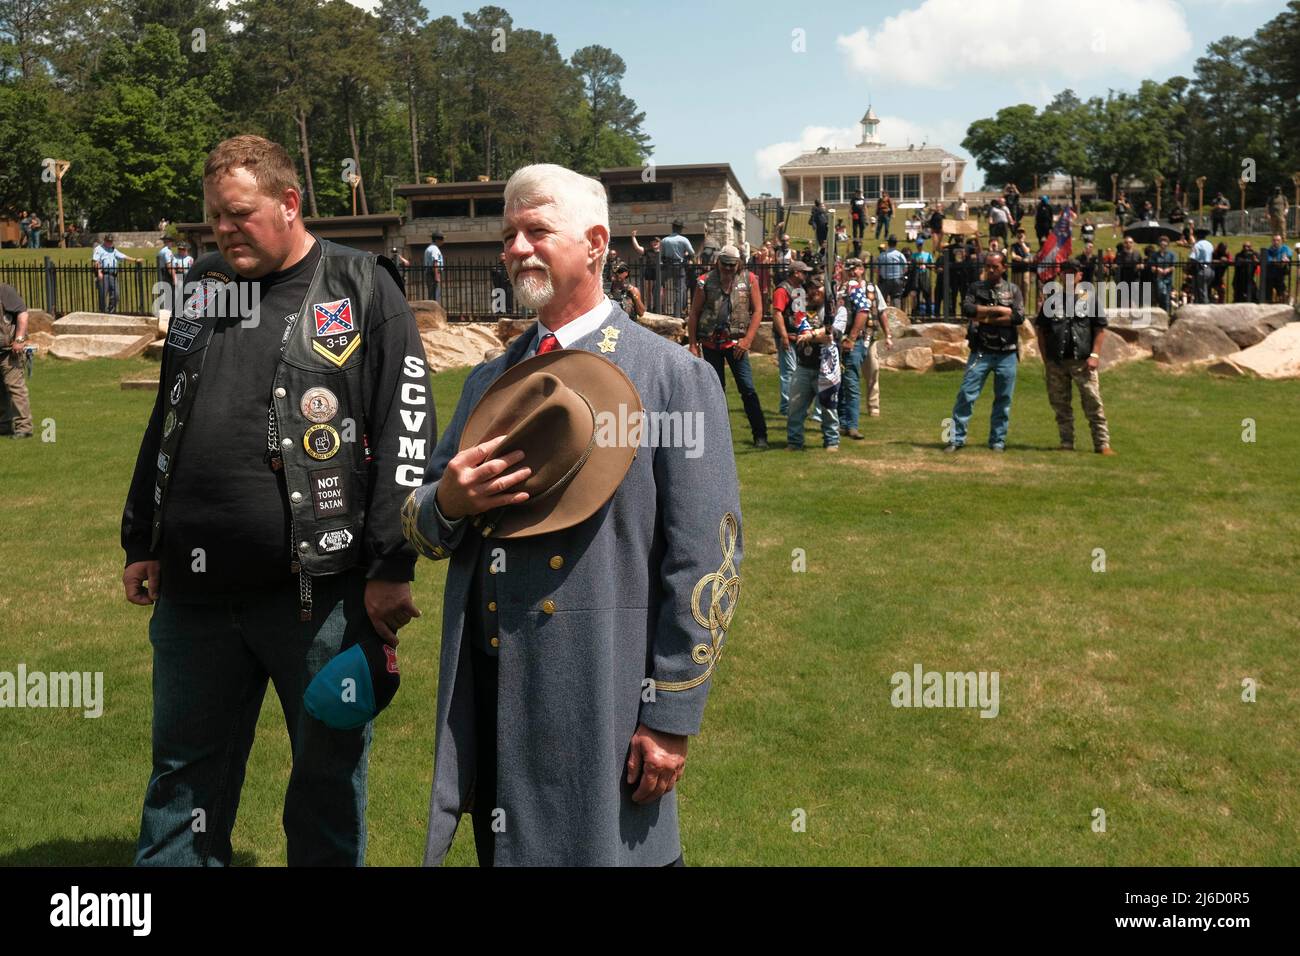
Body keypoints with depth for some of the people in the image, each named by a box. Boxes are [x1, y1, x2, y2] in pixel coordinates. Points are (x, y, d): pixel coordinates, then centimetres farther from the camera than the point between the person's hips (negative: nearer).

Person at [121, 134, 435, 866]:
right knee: (185, 775, 16)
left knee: (329, 772, 9)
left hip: (320, 590, -5)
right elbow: (165, 424, 20)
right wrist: (142, 544, 18)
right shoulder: (203, 288, 13)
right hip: (195, 590, 5)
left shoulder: (363, 291, -4)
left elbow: (407, 432, -9)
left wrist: (390, 567, -11)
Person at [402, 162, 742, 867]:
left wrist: (671, 716, -12)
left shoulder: (674, 377, -7)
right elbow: (421, 529, 14)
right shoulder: (489, 381, 11)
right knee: (501, 854, 17)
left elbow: (705, 562, -10)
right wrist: (446, 502, -10)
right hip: (489, 695, 5)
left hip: (603, 702, -5)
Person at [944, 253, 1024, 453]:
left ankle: (998, 441, 16)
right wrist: (999, 309, -11)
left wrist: (986, 318, -11)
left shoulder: (1013, 290, 7)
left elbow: (1019, 316, -8)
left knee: (1003, 399, 6)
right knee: (966, 395, -6)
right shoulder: (976, 287, 8)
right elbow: (967, 309, -11)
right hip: (981, 351, -1)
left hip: (1007, 353, 1)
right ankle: (957, 438, -2)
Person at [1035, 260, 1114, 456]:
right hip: (1056, 361, 3)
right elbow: (1040, 329, 13)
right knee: (1060, 404, 7)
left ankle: (1102, 443, -2)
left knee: (1093, 403, -6)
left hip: (1083, 360, -3)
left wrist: (1094, 355, -7)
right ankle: (1066, 443, 16)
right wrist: (1045, 359, 6)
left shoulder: (1090, 296, 5)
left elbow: (1100, 328, 3)